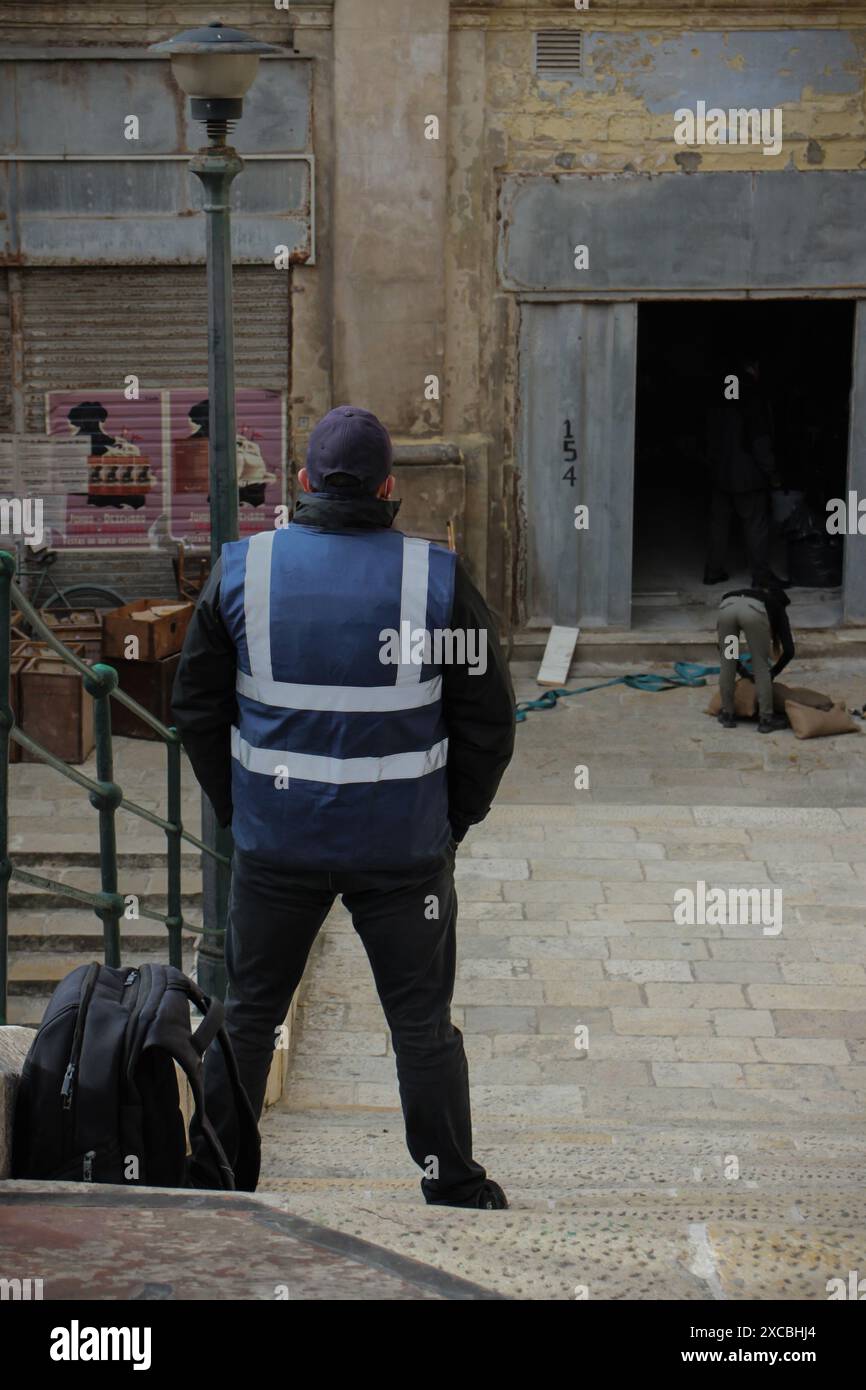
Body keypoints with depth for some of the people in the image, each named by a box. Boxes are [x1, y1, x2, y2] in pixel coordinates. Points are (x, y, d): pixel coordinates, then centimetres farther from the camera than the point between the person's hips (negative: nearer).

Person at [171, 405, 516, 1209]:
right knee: (422, 1023, 11)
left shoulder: (242, 570, -2)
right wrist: (453, 822, 10)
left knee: (247, 1015, 15)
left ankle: (211, 1176, 23)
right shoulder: (438, 579, -7)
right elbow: (488, 721, -2)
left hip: (275, 842, 1)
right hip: (404, 849, -1)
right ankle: (454, 1189, 19)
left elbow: (196, 707, 5)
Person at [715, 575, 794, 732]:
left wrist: (743, 671, 44)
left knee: (727, 665, 20)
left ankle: (727, 714, 29)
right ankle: (766, 719, 18)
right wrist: (773, 673, 39)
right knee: (761, 668, 13)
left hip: (727, 606, 3)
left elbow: (722, 647, 41)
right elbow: (788, 651, 25)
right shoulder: (776, 607, 37)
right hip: (754, 610, -3)